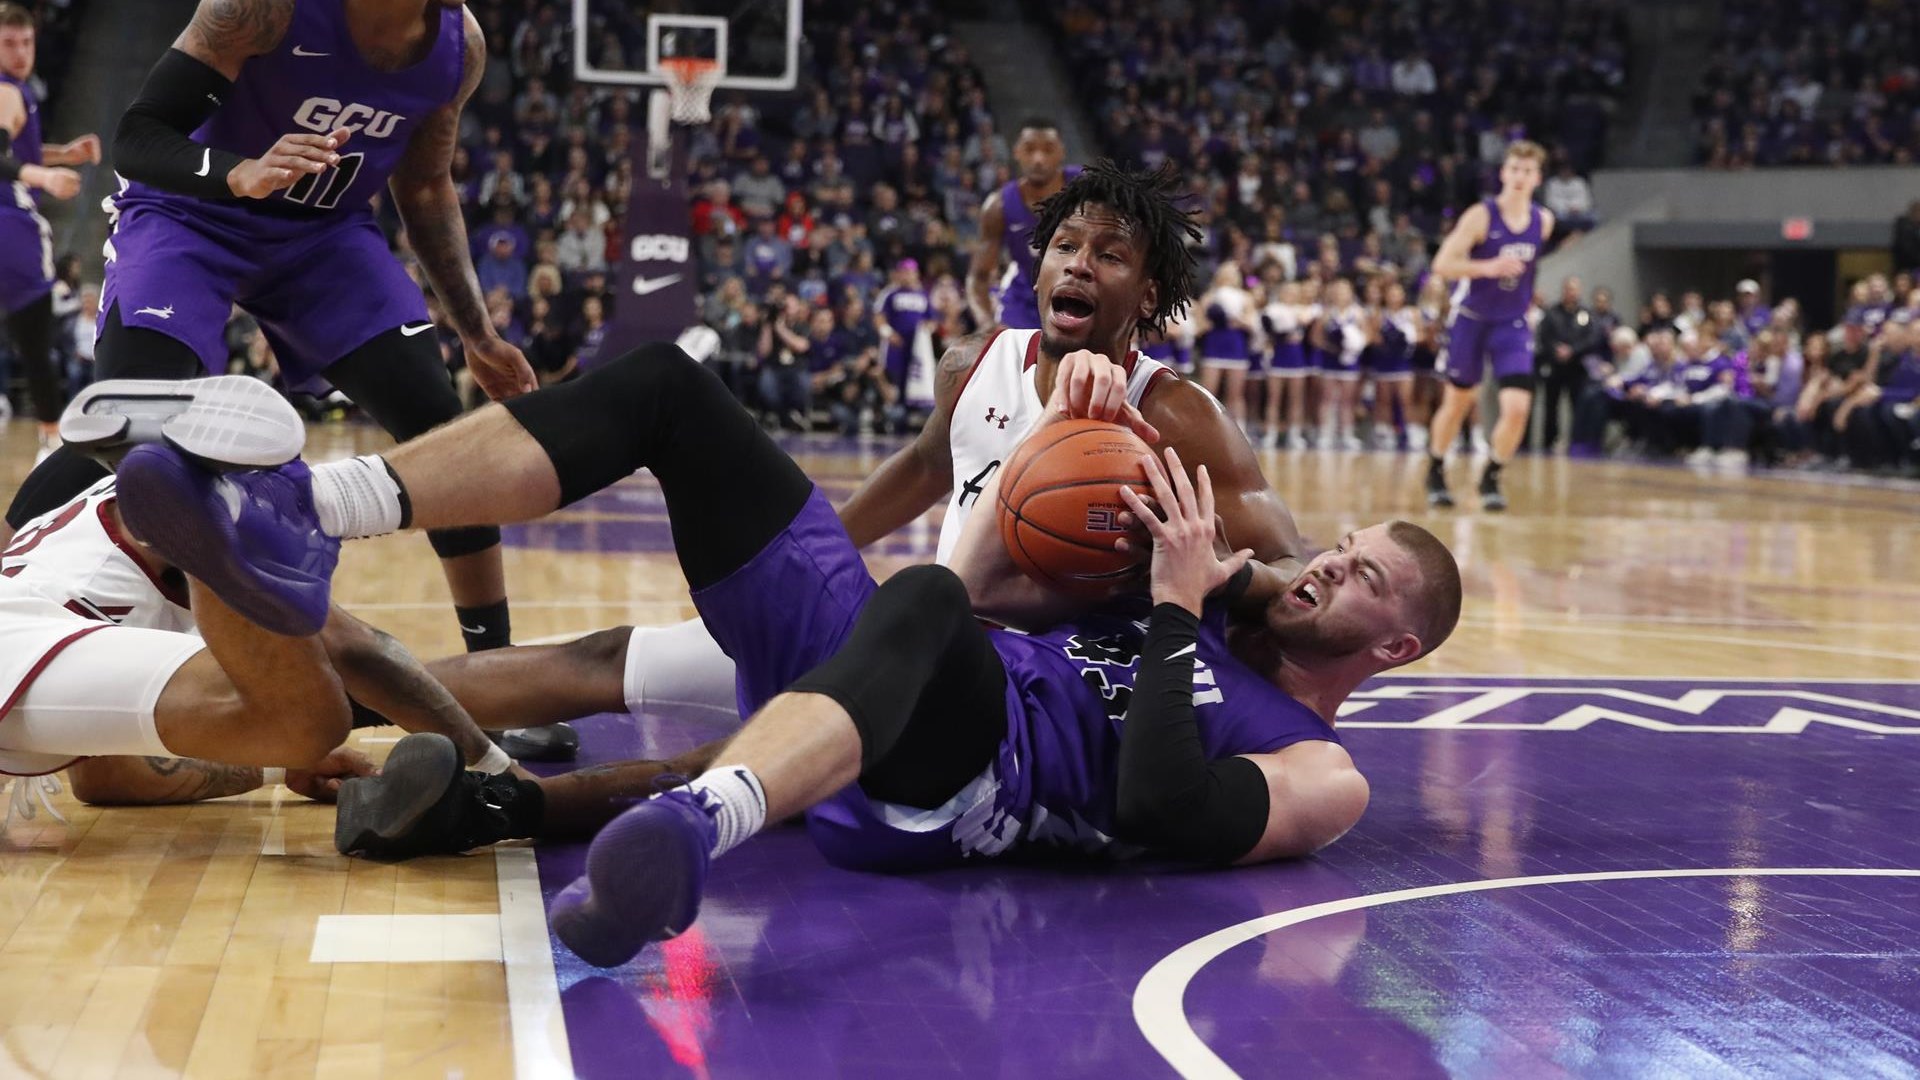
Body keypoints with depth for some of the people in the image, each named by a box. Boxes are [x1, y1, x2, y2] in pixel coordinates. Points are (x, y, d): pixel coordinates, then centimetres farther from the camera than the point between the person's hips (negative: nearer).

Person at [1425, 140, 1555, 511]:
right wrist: (1489, 268, -31)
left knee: (1518, 407, -13)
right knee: (1457, 401, 11)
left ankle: (1491, 479, 8)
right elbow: (1442, 264, -20)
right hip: (1471, 318, -3)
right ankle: (1436, 474, 33)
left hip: (1513, 323, 3)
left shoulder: (1544, 221, -1)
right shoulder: (1481, 216, -15)